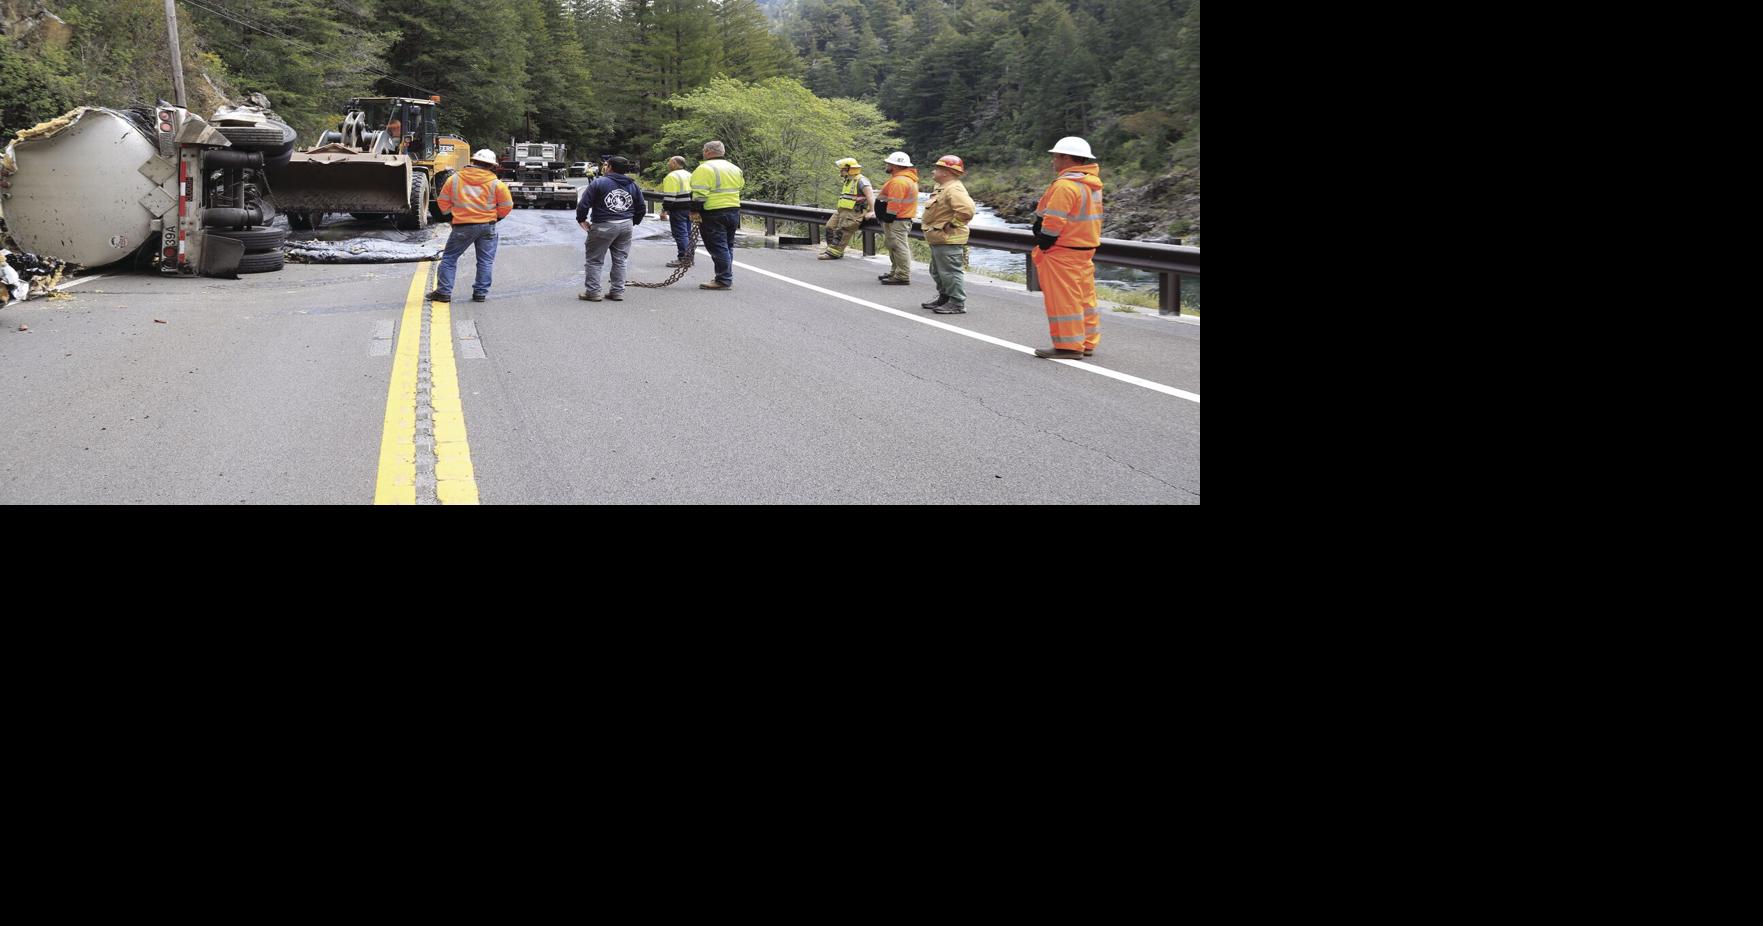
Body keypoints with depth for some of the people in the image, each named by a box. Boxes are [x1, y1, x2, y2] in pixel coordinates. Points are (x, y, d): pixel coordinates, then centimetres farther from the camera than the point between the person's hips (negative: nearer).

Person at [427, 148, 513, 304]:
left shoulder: (455, 179, 1)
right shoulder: (496, 184, -2)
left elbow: (442, 202, 5)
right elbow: (507, 205, 0)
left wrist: (451, 212, 22)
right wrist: (496, 216, 16)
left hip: (462, 225, 0)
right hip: (487, 226, 0)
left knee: (449, 258, 10)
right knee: (485, 261, 11)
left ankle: (444, 292, 6)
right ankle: (481, 292, 8)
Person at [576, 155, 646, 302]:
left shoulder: (599, 182, -7)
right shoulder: (633, 185, 9)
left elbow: (583, 203, -9)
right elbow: (642, 208, 15)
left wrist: (581, 219, 6)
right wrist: (633, 222, 26)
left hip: (604, 226, -5)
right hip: (626, 226, 5)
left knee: (594, 260, 5)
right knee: (620, 260, 13)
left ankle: (592, 291, 4)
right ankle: (618, 291, 13)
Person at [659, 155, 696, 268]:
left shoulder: (672, 176, -13)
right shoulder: (689, 175, 16)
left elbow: (669, 196, -19)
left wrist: (664, 210, -16)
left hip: (678, 209, -9)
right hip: (689, 209, 9)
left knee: (680, 234, -6)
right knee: (688, 233, 14)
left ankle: (683, 258, -8)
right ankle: (689, 257, 18)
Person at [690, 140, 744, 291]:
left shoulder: (705, 168, -12)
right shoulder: (734, 169, 14)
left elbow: (699, 193, -18)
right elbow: (740, 186, 22)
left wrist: (695, 210, -15)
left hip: (713, 214, -8)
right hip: (733, 211, 8)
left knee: (718, 247, -7)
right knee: (727, 247, 16)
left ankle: (724, 281, -10)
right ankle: (727, 278, 20)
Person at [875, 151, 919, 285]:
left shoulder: (898, 181, -20)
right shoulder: (909, 179, 17)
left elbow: (894, 203, -23)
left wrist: (888, 218, -19)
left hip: (896, 220, -11)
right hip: (905, 218, 11)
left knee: (899, 247, -9)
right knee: (896, 246, 18)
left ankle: (902, 276, -9)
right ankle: (896, 272, 27)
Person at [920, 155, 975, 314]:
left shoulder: (954, 190, -20)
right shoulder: (943, 188, 15)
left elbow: (966, 210, -33)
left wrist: (952, 225, -23)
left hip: (948, 240, -11)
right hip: (939, 239, 11)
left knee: (950, 272, -7)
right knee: (937, 272, 21)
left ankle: (958, 304, -2)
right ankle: (944, 298, 33)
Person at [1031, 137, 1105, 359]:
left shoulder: (1065, 185, -19)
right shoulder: (1092, 184, 13)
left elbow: (1053, 222, -21)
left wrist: (1042, 247, -13)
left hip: (1062, 253, -10)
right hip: (1086, 249, 10)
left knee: (1063, 299, -5)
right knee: (1085, 297, 14)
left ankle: (1068, 346, -2)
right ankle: (1087, 343, 20)